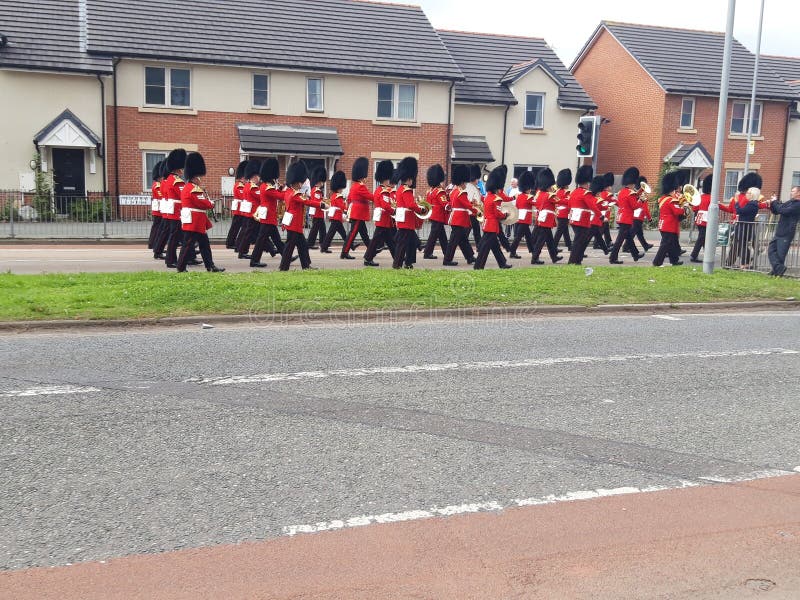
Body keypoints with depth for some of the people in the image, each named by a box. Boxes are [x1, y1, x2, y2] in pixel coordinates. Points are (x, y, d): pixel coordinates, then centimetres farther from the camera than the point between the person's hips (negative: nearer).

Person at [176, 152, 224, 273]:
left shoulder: (189, 187, 17)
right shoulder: (193, 189, -17)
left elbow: (203, 201, 17)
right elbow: (204, 204, -19)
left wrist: (208, 204, -2)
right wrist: (211, 204, 0)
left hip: (198, 223, 11)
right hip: (193, 222, -11)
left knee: (204, 244, 12)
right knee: (188, 244, -5)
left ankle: (210, 266, 16)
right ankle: (181, 268, 0)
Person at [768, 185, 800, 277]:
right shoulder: (790, 202, 16)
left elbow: (783, 211, -21)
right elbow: (776, 211, 20)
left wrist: (775, 202, -8)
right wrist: (772, 204, 0)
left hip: (786, 234, -9)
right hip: (779, 232, 9)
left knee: (780, 254, -5)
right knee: (771, 250, 3)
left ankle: (778, 272, 3)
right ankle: (779, 268, -2)